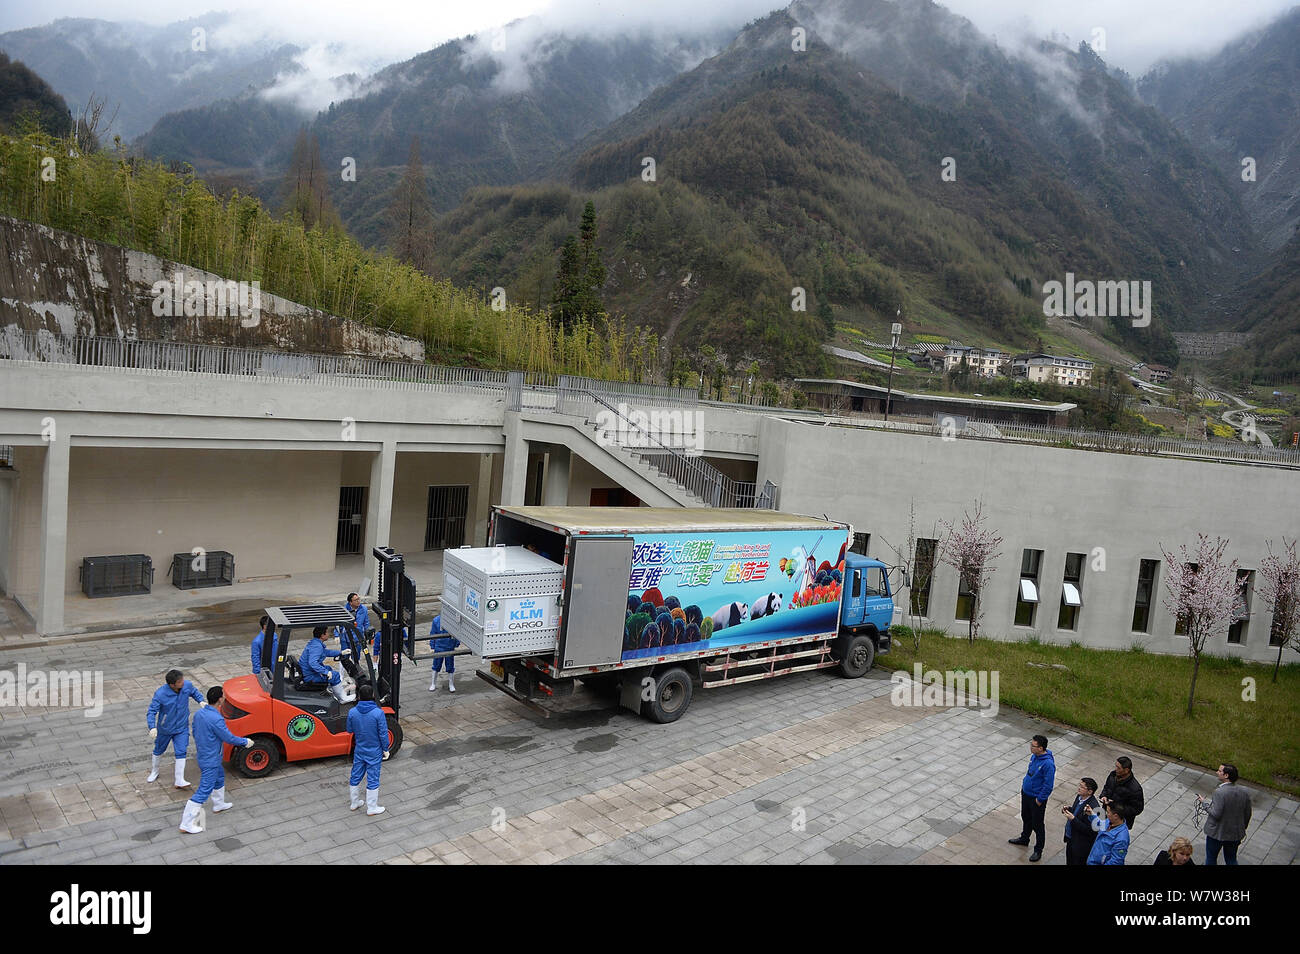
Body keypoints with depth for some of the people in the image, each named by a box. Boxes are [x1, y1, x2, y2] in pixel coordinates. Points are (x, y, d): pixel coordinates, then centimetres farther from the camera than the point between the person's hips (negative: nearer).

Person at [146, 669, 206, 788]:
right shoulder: (160, 694, -29)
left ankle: (179, 780, 3)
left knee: (181, 752, -5)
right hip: (165, 728, -1)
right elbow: (152, 711, -22)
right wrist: (152, 727, -36)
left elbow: (194, 692, 5)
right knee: (159, 750, 22)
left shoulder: (187, 685, -18)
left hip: (181, 728, 1)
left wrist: (201, 701, -13)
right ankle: (154, 771, 49)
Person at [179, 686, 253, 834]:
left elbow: (195, 733, 11)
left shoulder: (198, 714, -4)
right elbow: (228, 738, -21)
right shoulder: (216, 719, -31)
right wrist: (246, 742, -5)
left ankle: (219, 804, 48)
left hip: (203, 755, 9)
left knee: (220, 778, 29)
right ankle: (187, 824, 5)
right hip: (210, 761, -9)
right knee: (204, 791, -1)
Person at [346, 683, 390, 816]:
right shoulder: (378, 713, -22)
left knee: (355, 777, 20)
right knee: (372, 780, 7)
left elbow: (349, 730, 5)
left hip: (359, 751, 4)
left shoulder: (352, 712, -10)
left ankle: (355, 803, 35)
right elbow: (383, 734, -16)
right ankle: (372, 808, 17)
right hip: (374, 752, -4)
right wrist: (385, 749, -3)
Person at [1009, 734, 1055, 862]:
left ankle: (1038, 850, 26)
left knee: (1037, 825, 9)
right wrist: (1024, 785, 14)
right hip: (1026, 793, 8)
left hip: (1037, 799, -8)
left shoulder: (1048, 764, -31)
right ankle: (1024, 839, 49)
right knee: (1026, 818, 27)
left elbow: (1048, 785, -25)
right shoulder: (1034, 756, -5)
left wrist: (1040, 800, -18)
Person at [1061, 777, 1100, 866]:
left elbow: (1089, 830, -27)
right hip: (1071, 838, 8)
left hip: (1081, 845, -8)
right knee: (1069, 862, 24)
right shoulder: (1079, 797, -3)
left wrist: (1073, 819, -31)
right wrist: (1069, 809, -6)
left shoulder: (1093, 807, -30)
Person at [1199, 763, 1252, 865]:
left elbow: (1216, 814, -26)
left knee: (1211, 859, 18)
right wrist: (1242, 829, 17)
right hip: (1235, 834, 5)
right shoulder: (1244, 793, -8)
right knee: (1232, 860, 24)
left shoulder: (1219, 792, -28)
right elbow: (1247, 815, 2)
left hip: (1216, 834, -5)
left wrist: (1204, 802, -11)